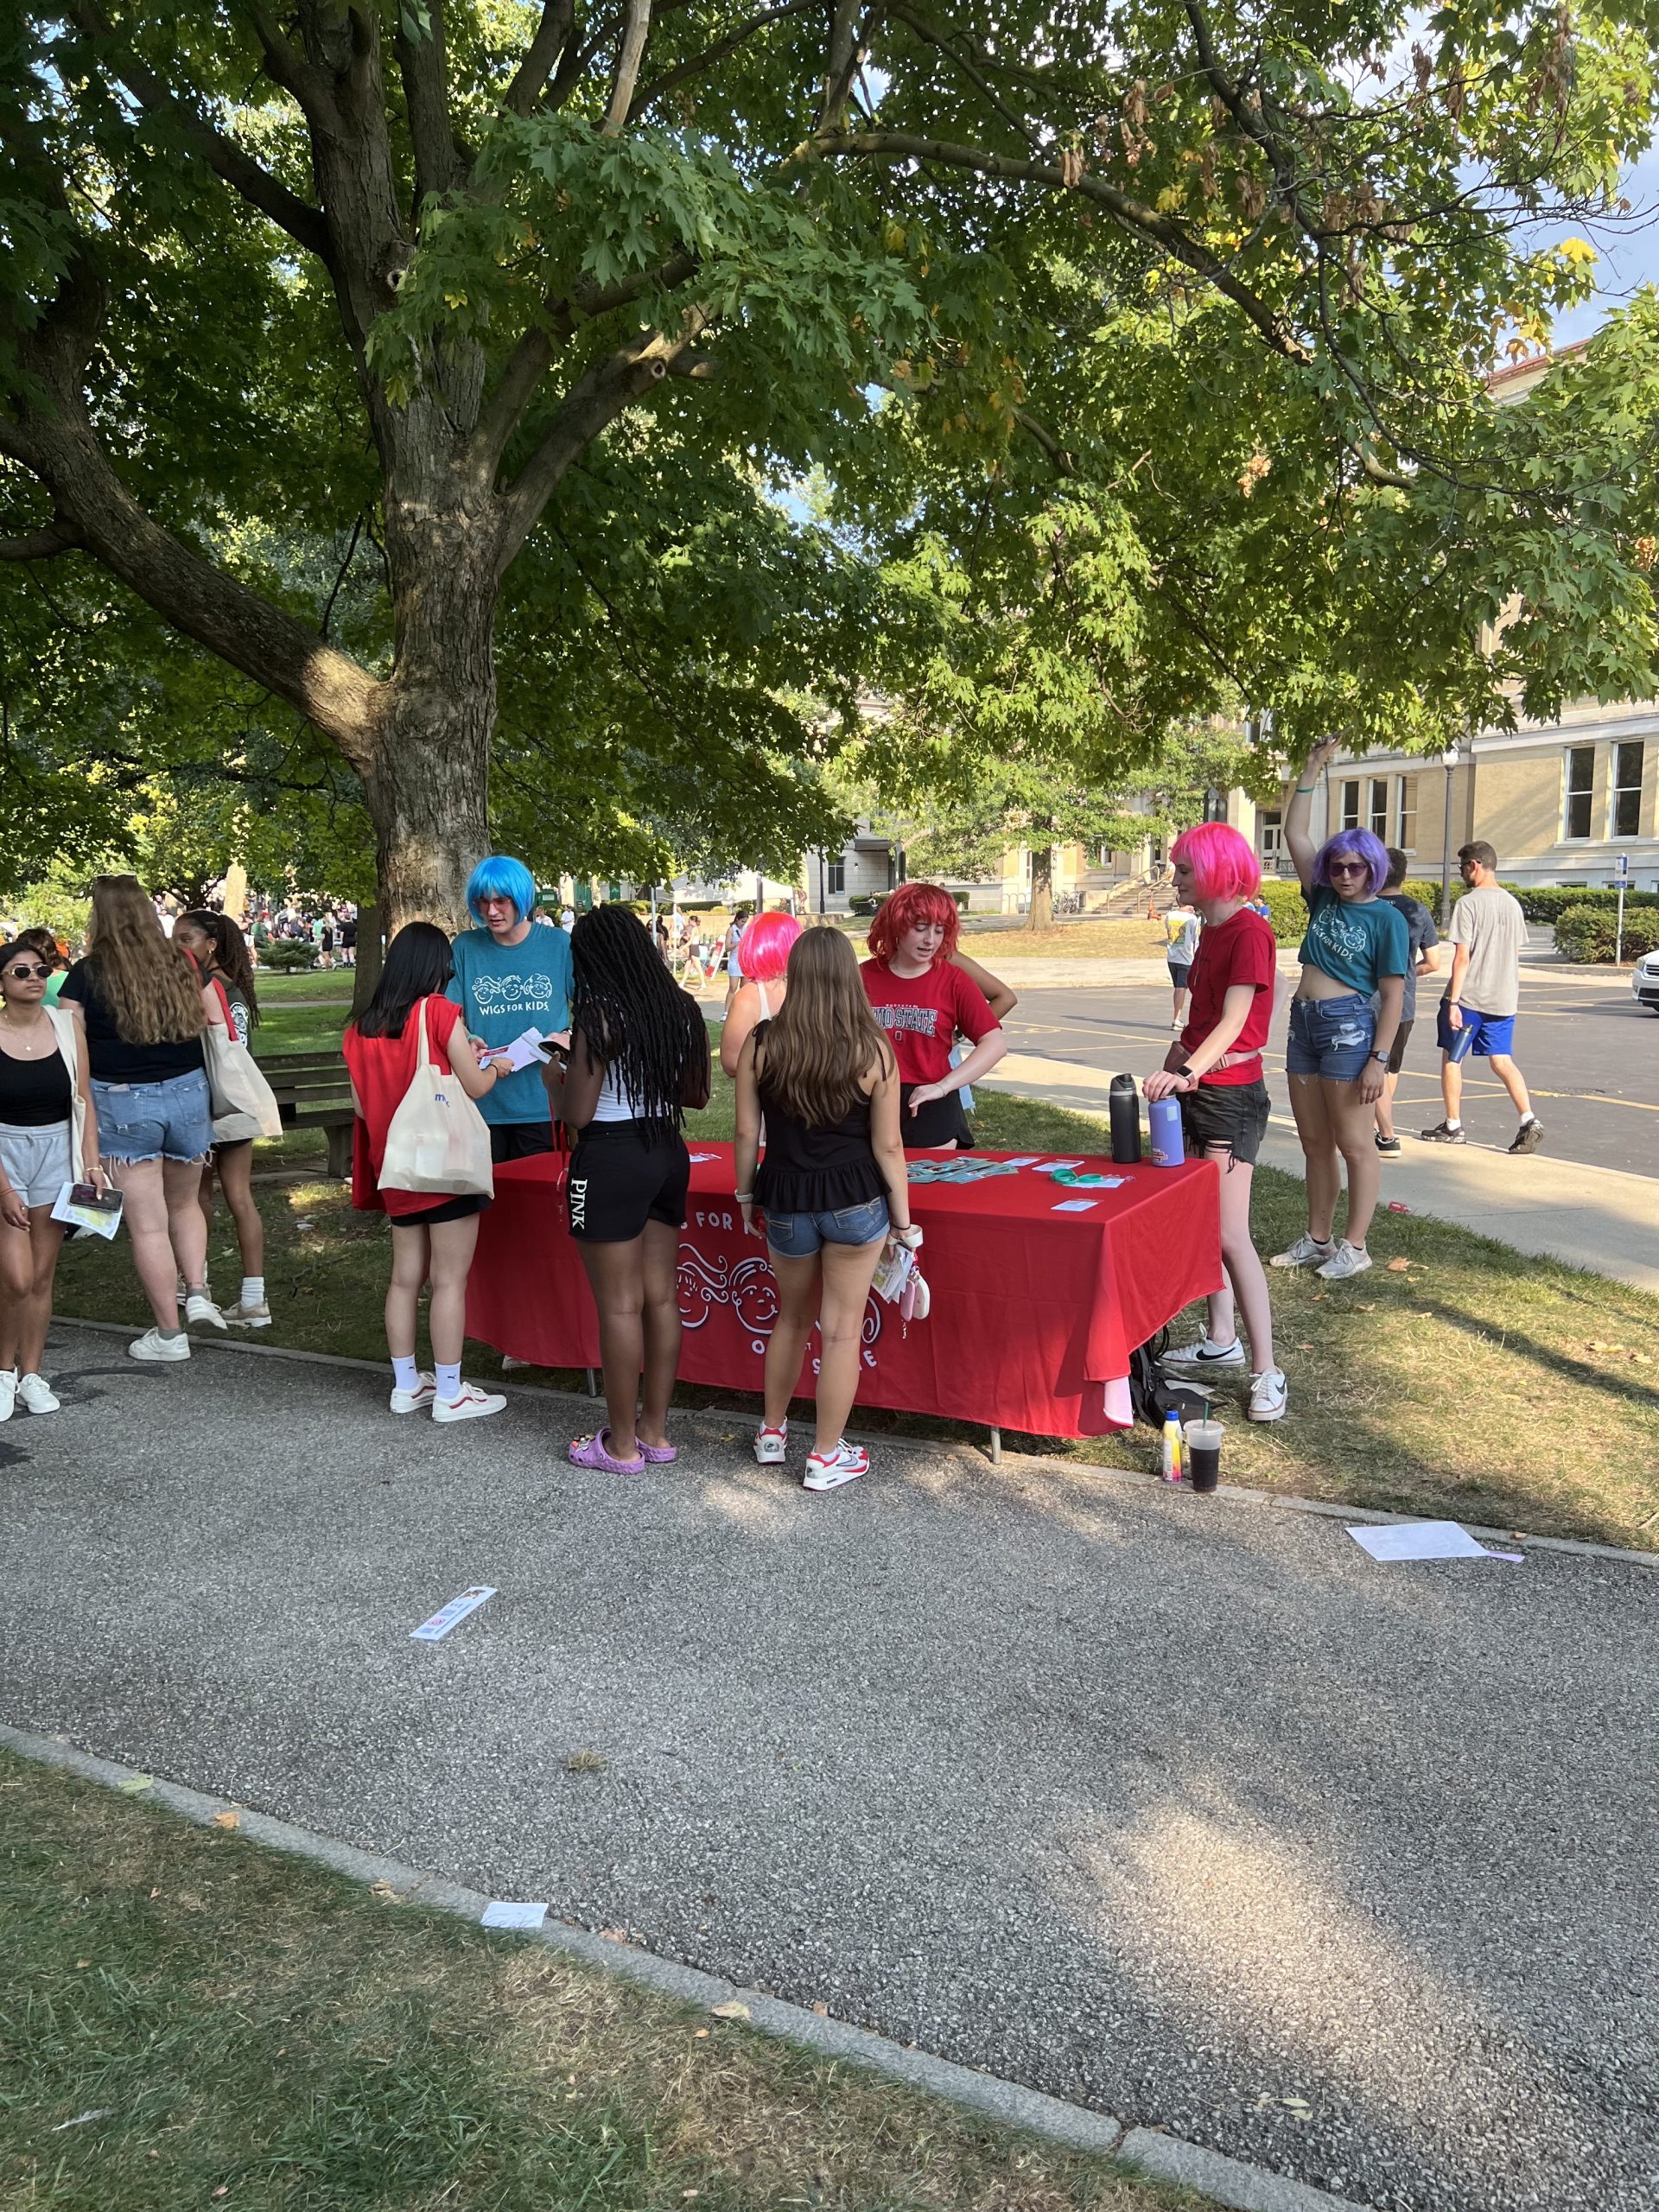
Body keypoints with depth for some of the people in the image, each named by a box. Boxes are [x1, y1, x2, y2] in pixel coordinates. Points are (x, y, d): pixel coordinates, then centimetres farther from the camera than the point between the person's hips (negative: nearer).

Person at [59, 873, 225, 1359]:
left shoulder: (85, 975, -7)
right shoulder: (181, 963, 1)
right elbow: (216, 1024, 7)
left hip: (122, 1104, -3)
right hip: (188, 1094, 3)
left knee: (147, 1224, 5)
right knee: (185, 1204, 25)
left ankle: (169, 1334, 12)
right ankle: (197, 1292, 10)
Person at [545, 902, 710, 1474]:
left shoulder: (599, 1016, -15)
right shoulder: (680, 1008, 5)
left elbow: (576, 1114, -14)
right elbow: (695, 1095, 14)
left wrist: (554, 1077, 4)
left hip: (610, 1161, -7)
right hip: (668, 1153, 7)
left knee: (620, 1305, 2)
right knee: (660, 1296, 12)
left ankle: (622, 1444, 12)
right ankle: (655, 1431, 23)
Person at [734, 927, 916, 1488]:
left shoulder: (761, 1043, -7)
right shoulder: (873, 1051, -10)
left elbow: (747, 1132, -1)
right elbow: (887, 1145, -6)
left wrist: (746, 1197, 13)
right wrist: (902, 1219, 4)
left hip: (785, 1199, 2)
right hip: (854, 1199, -2)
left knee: (791, 1317, 24)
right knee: (841, 1328, 9)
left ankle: (772, 1433, 38)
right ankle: (826, 1457, 20)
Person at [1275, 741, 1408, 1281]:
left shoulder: (1386, 918, -6)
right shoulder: (1323, 899, 10)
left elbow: (1393, 994, -9)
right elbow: (1294, 832, 10)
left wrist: (1379, 1059, -15)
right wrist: (1313, 769, 5)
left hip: (1349, 1026, -7)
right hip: (1304, 1021, 7)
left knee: (1354, 1145, 1)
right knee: (1315, 1144, 13)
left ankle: (1355, 1247, 9)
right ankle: (1316, 1240, 23)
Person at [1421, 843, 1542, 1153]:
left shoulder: (1469, 903, -12)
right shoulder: (1512, 903, 10)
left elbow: (1462, 958, -16)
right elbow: (1516, 953, 15)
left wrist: (1453, 1002, -15)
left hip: (1469, 997, -6)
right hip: (1504, 999, 6)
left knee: (1451, 1059, 8)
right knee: (1503, 1061, 7)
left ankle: (1453, 1126, 14)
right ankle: (1529, 1121, -8)